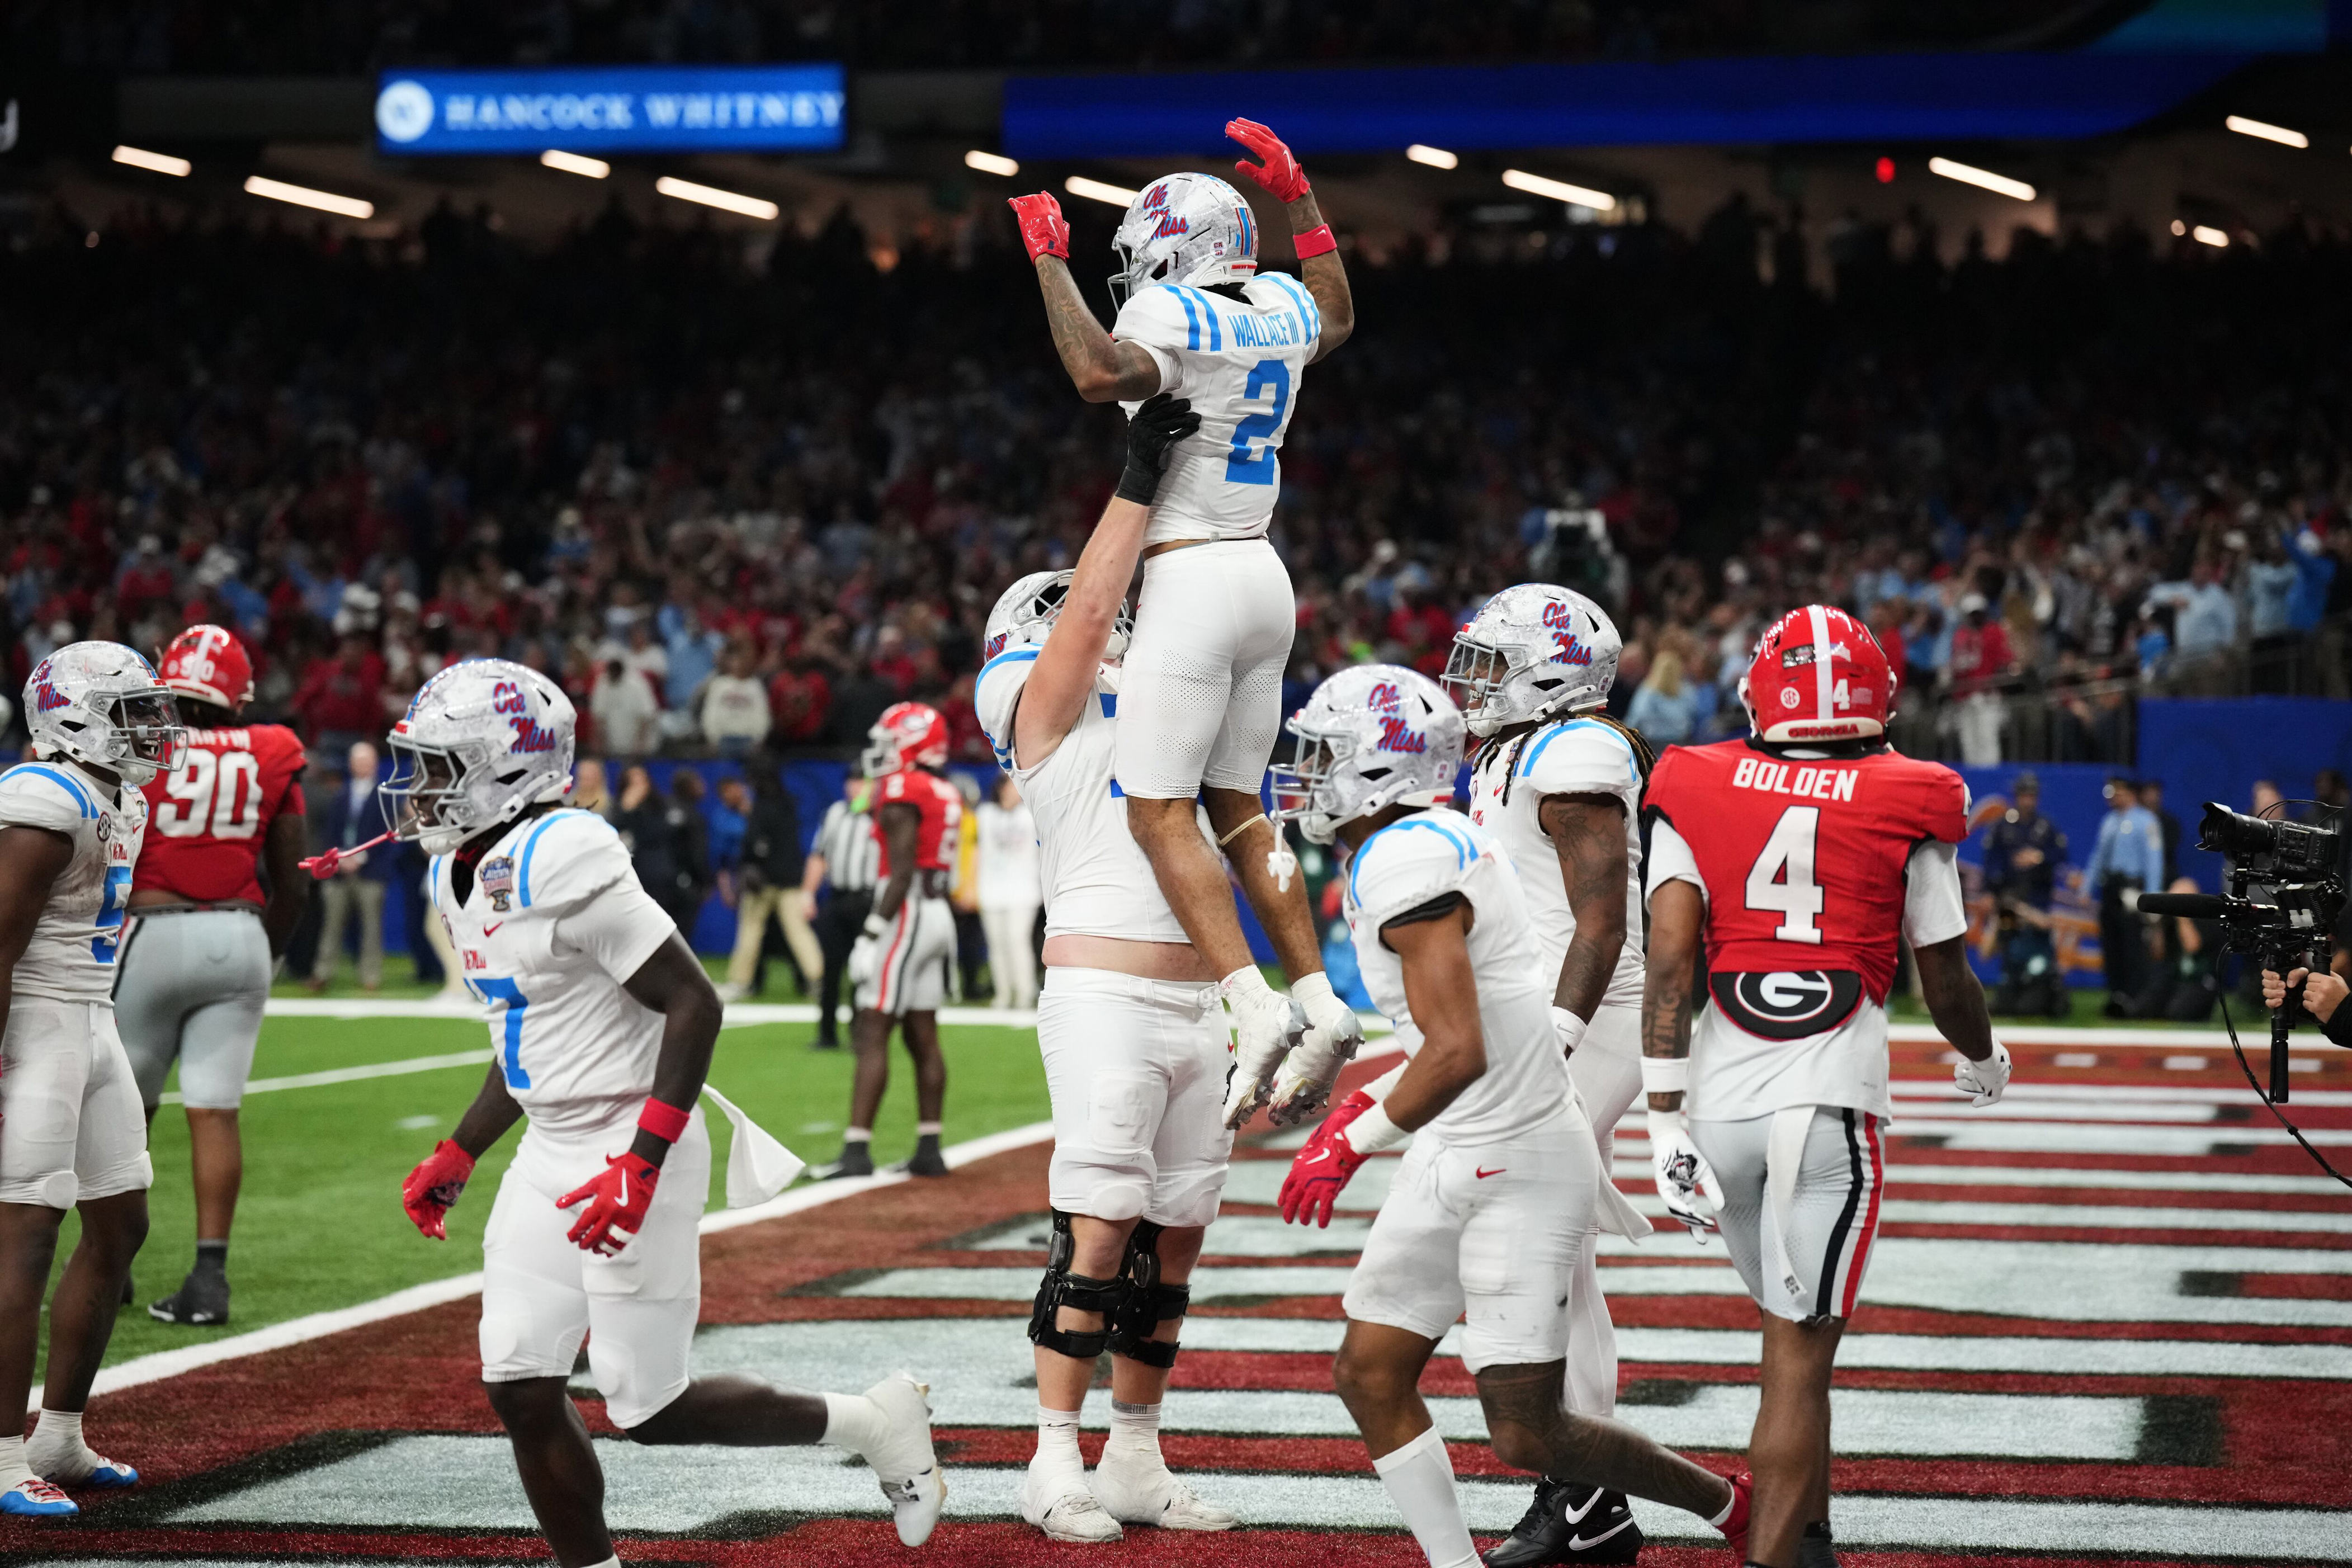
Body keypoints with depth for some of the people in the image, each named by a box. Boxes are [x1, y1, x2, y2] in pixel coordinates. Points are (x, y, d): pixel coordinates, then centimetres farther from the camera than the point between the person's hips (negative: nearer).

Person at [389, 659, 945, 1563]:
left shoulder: (561, 865, -21)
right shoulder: (462, 877, 9)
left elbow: (693, 1004, -22)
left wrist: (640, 1164, -26)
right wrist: (457, 1156, 19)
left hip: (629, 1149, -9)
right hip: (549, 1154, 9)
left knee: (648, 1408, -3)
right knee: (519, 1391, 1)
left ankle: (870, 1423, 17)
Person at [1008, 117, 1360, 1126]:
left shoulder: (1171, 317, -12)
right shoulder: (1274, 313, 11)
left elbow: (1100, 375, -32)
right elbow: (1337, 319, 34)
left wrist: (1052, 262, -20)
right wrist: (1296, 196, 36)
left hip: (1192, 580, -8)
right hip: (1262, 579, 8)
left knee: (1159, 812, -9)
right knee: (1234, 807, 16)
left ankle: (1255, 1008, -22)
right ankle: (1318, 1001, 12)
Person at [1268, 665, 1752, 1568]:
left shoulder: (1406, 861, -22)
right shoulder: (1435, 840, 9)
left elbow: (1458, 1054, -28)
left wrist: (1352, 1143, -17)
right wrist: (1366, 1104, 19)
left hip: (1517, 1169, -10)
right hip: (1455, 1161, 10)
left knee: (1527, 1435, -4)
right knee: (1369, 1375, 9)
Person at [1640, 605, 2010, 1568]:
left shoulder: (1696, 796, 4)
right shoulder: (1908, 809, 1)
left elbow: (1669, 963, -5)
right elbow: (1945, 983, 10)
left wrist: (1665, 1120, -4)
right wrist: (1984, 1062, 30)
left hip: (1721, 1098, 3)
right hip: (1830, 1103, -3)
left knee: (1795, 1334, 23)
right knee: (1798, 1361, 0)